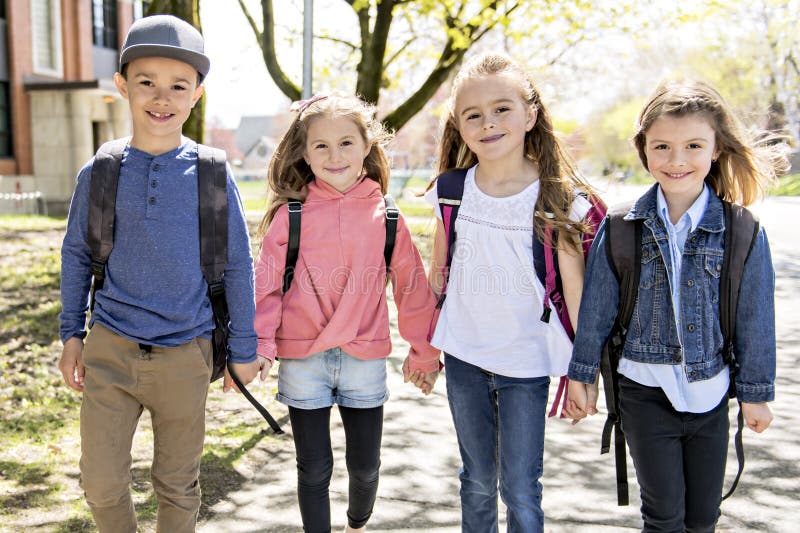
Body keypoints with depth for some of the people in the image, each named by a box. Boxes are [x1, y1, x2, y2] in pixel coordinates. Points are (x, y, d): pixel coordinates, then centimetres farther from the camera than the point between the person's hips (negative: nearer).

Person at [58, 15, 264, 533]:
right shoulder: (99, 174, -2)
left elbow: (238, 265, 0)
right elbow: (76, 254, 10)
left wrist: (243, 348, 3)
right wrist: (71, 333, 11)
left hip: (185, 356, -1)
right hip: (110, 351, 1)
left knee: (178, 483, 13)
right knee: (101, 480, 7)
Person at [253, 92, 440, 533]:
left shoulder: (386, 217, -1)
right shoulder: (291, 214, -5)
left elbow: (412, 287, 6)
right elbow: (267, 283, -3)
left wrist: (423, 351, 11)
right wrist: (260, 344, -9)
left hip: (365, 360, 2)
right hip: (302, 360, -1)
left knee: (366, 466, 15)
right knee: (314, 468, 10)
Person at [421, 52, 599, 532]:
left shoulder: (558, 199, -11)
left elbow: (575, 289, -6)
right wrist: (425, 345, 13)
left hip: (527, 362, -3)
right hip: (463, 357, 3)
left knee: (521, 490, 3)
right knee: (477, 482, 17)